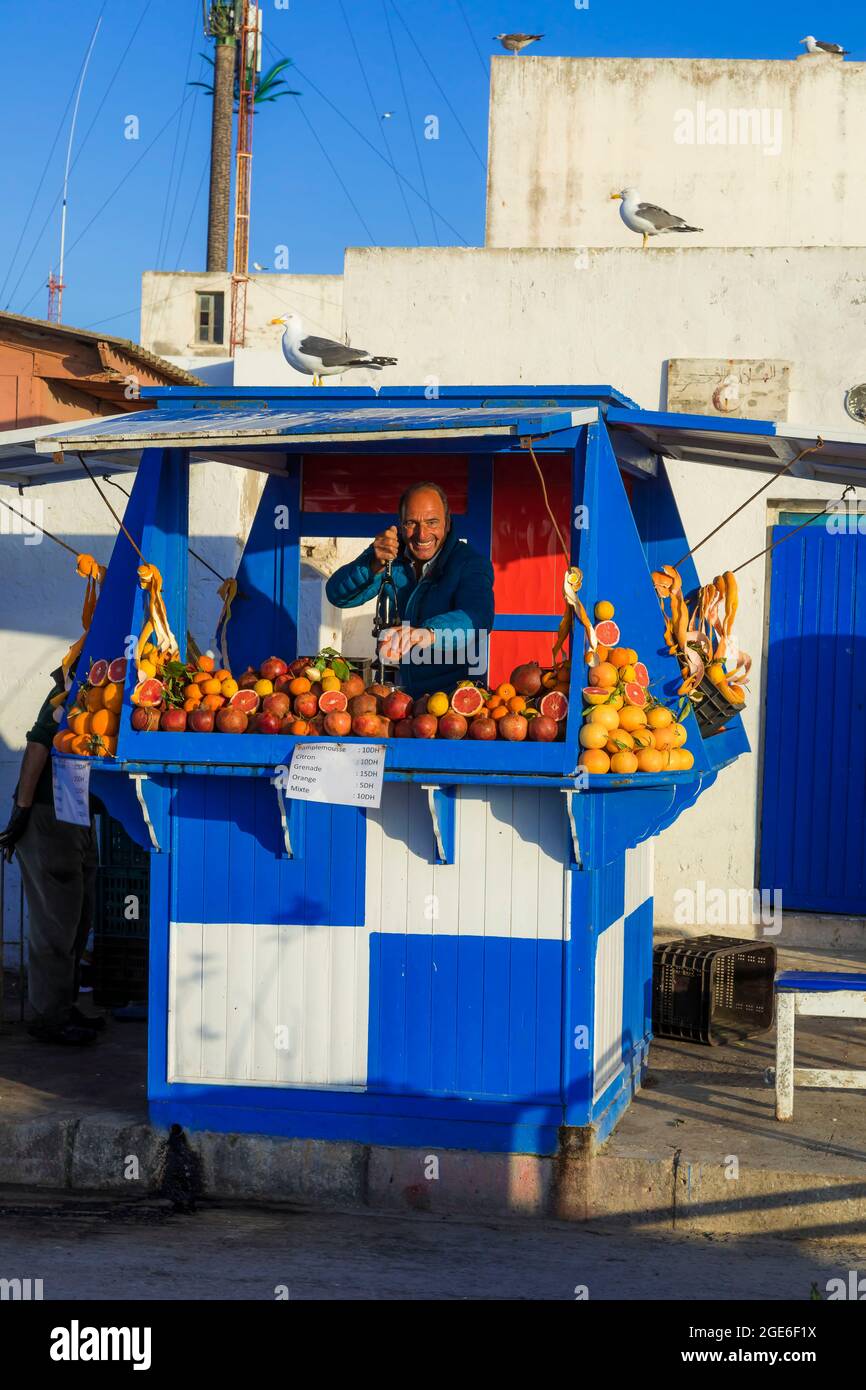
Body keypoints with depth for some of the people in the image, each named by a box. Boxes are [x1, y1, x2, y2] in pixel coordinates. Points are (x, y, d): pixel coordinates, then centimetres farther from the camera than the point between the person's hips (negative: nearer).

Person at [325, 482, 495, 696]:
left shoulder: (471, 564, -9)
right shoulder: (393, 556, 4)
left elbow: (477, 618, -28)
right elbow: (338, 596, -2)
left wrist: (429, 633, -48)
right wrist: (374, 565, -21)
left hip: (457, 696, -4)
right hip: (402, 693, 4)